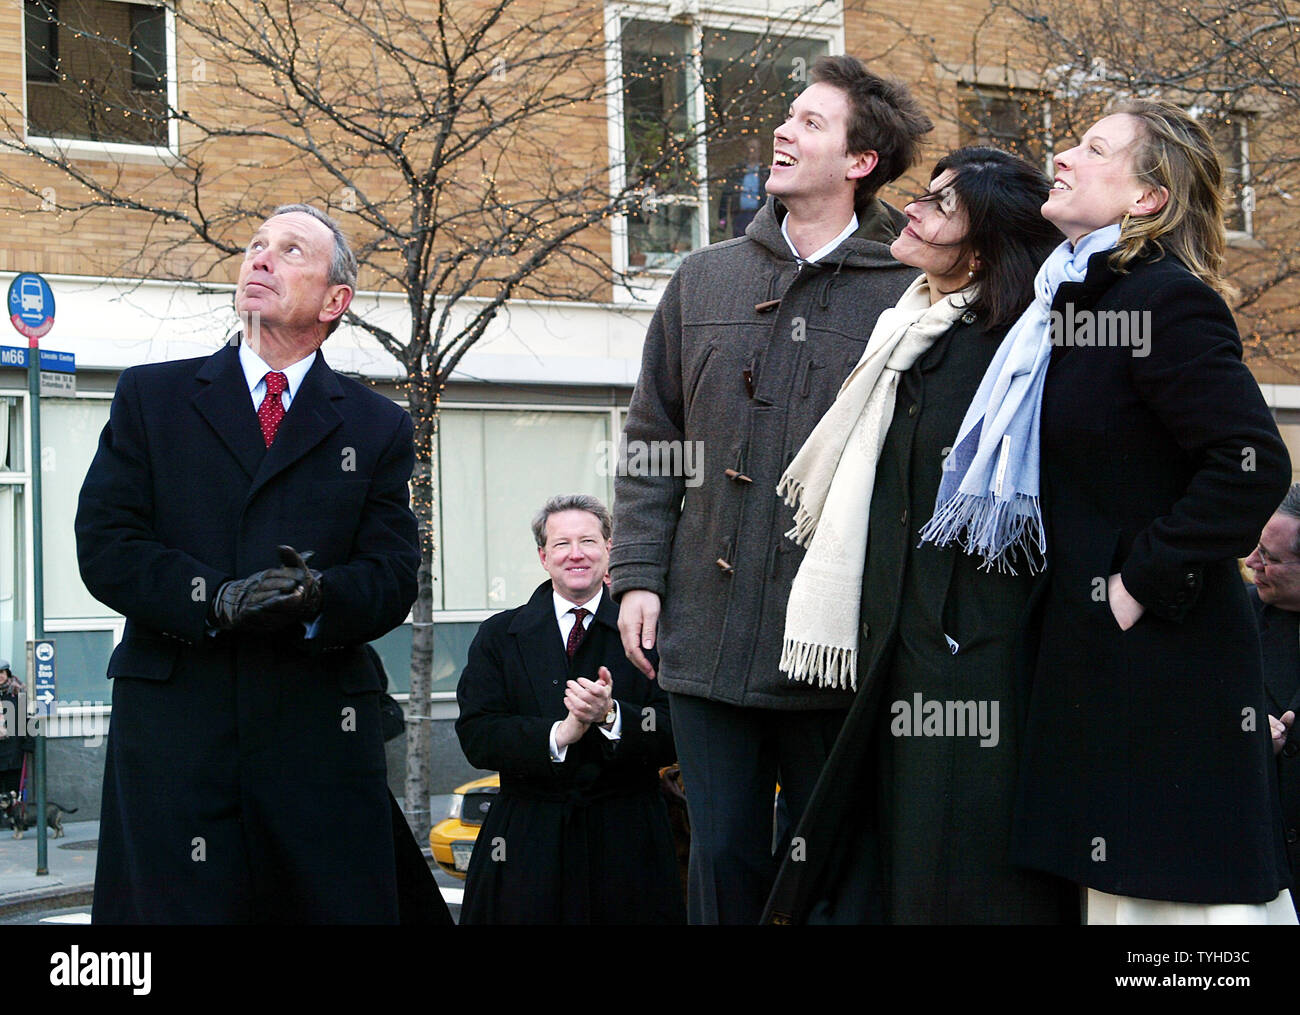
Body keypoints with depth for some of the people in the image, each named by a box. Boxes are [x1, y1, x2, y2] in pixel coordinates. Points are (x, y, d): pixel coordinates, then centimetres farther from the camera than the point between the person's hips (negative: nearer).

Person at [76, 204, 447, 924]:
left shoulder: (378, 427, 14)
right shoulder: (150, 397, 13)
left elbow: (393, 575, 5)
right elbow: (104, 546, 2)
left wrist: (319, 601, -18)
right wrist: (216, 599, -15)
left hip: (320, 730, 1)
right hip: (172, 722, 0)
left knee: (345, 907, -4)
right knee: (176, 908, -5)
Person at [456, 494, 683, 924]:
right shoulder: (499, 635, 8)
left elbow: (674, 738, -4)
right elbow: (476, 736, -4)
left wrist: (611, 715, -23)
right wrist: (559, 734, -19)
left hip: (625, 840, 0)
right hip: (528, 839, 0)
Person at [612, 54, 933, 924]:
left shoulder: (908, 293, -2)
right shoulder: (706, 280, 10)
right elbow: (650, 442, 13)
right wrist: (639, 574, 4)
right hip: (708, 631, 3)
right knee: (726, 859, 8)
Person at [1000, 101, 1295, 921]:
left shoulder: (1165, 299, -15)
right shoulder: (1080, 297, 13)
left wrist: (1145, 584, -20)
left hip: (1161, 661, -9)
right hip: (1100, 666, 9)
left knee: (1170, 893, -3)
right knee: (1116, 890, 15)